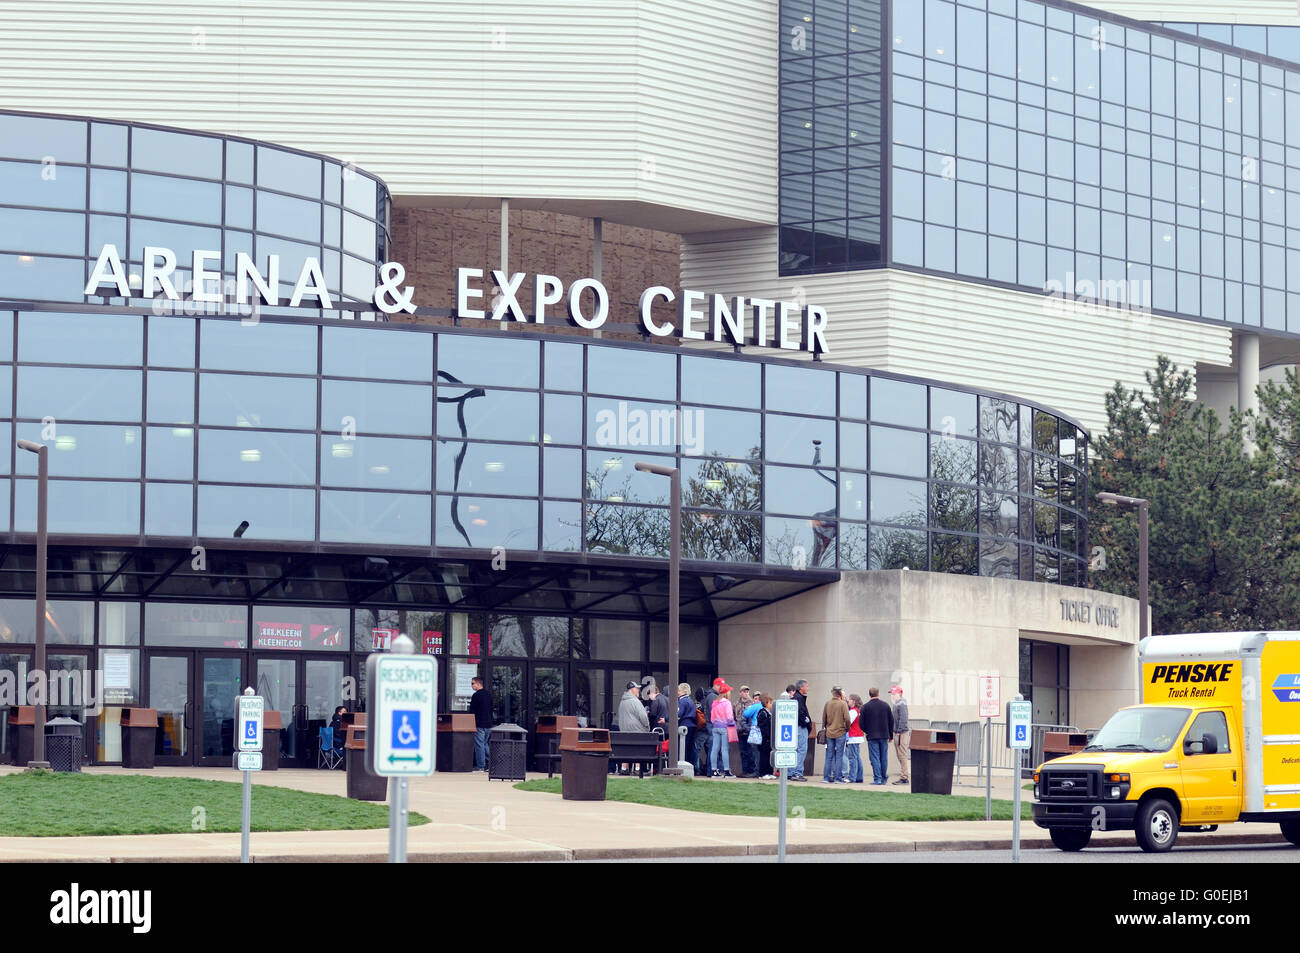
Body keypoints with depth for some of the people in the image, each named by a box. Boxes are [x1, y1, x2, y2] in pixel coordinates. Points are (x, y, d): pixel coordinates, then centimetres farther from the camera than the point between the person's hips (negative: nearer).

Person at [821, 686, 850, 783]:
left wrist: (825, 728, 20)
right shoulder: (843, 704, -9)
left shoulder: (827, 703, 3)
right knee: (839, 756, 0)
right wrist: (847, 728, 3)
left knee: (829, 756, 9)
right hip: (840, 733, -4)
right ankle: (837, 778, -2)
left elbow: (824, 718, 8)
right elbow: (847, 719, -13)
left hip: (829, 733, 4)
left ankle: (827, 777, 9)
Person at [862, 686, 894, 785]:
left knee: (875, 758, -2)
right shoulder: (886, 705, 3)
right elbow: (891, 721, 8)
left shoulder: (866, 707, -6)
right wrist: (890, 735, 16)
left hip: (872, 736, -3)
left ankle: (877, 779, -7)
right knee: (884, 757, 11)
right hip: (884, 736, 3)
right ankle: (884, 778, 15)